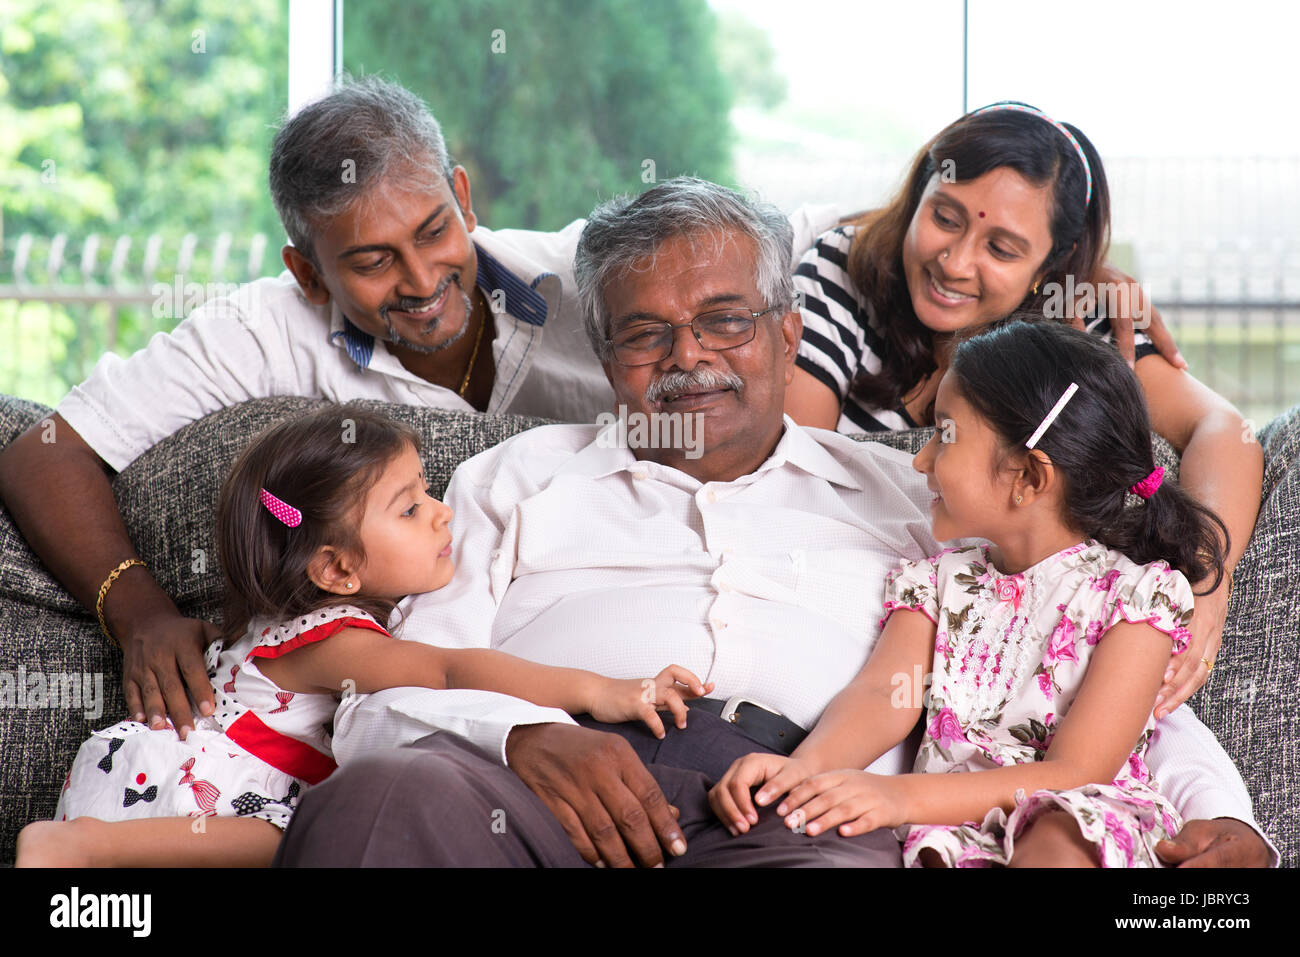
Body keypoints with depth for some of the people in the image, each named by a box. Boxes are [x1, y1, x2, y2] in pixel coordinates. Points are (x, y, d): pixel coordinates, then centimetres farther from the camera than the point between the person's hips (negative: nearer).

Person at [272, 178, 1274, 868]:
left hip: (810, 819, 0)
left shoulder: (909, 494, 30)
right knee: (380, 793, -36)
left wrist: (1219, 818, 5)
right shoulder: (522, 479, 28)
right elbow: (391, 696, 15)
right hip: (547, 792, 1)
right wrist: (525, 734, -9)